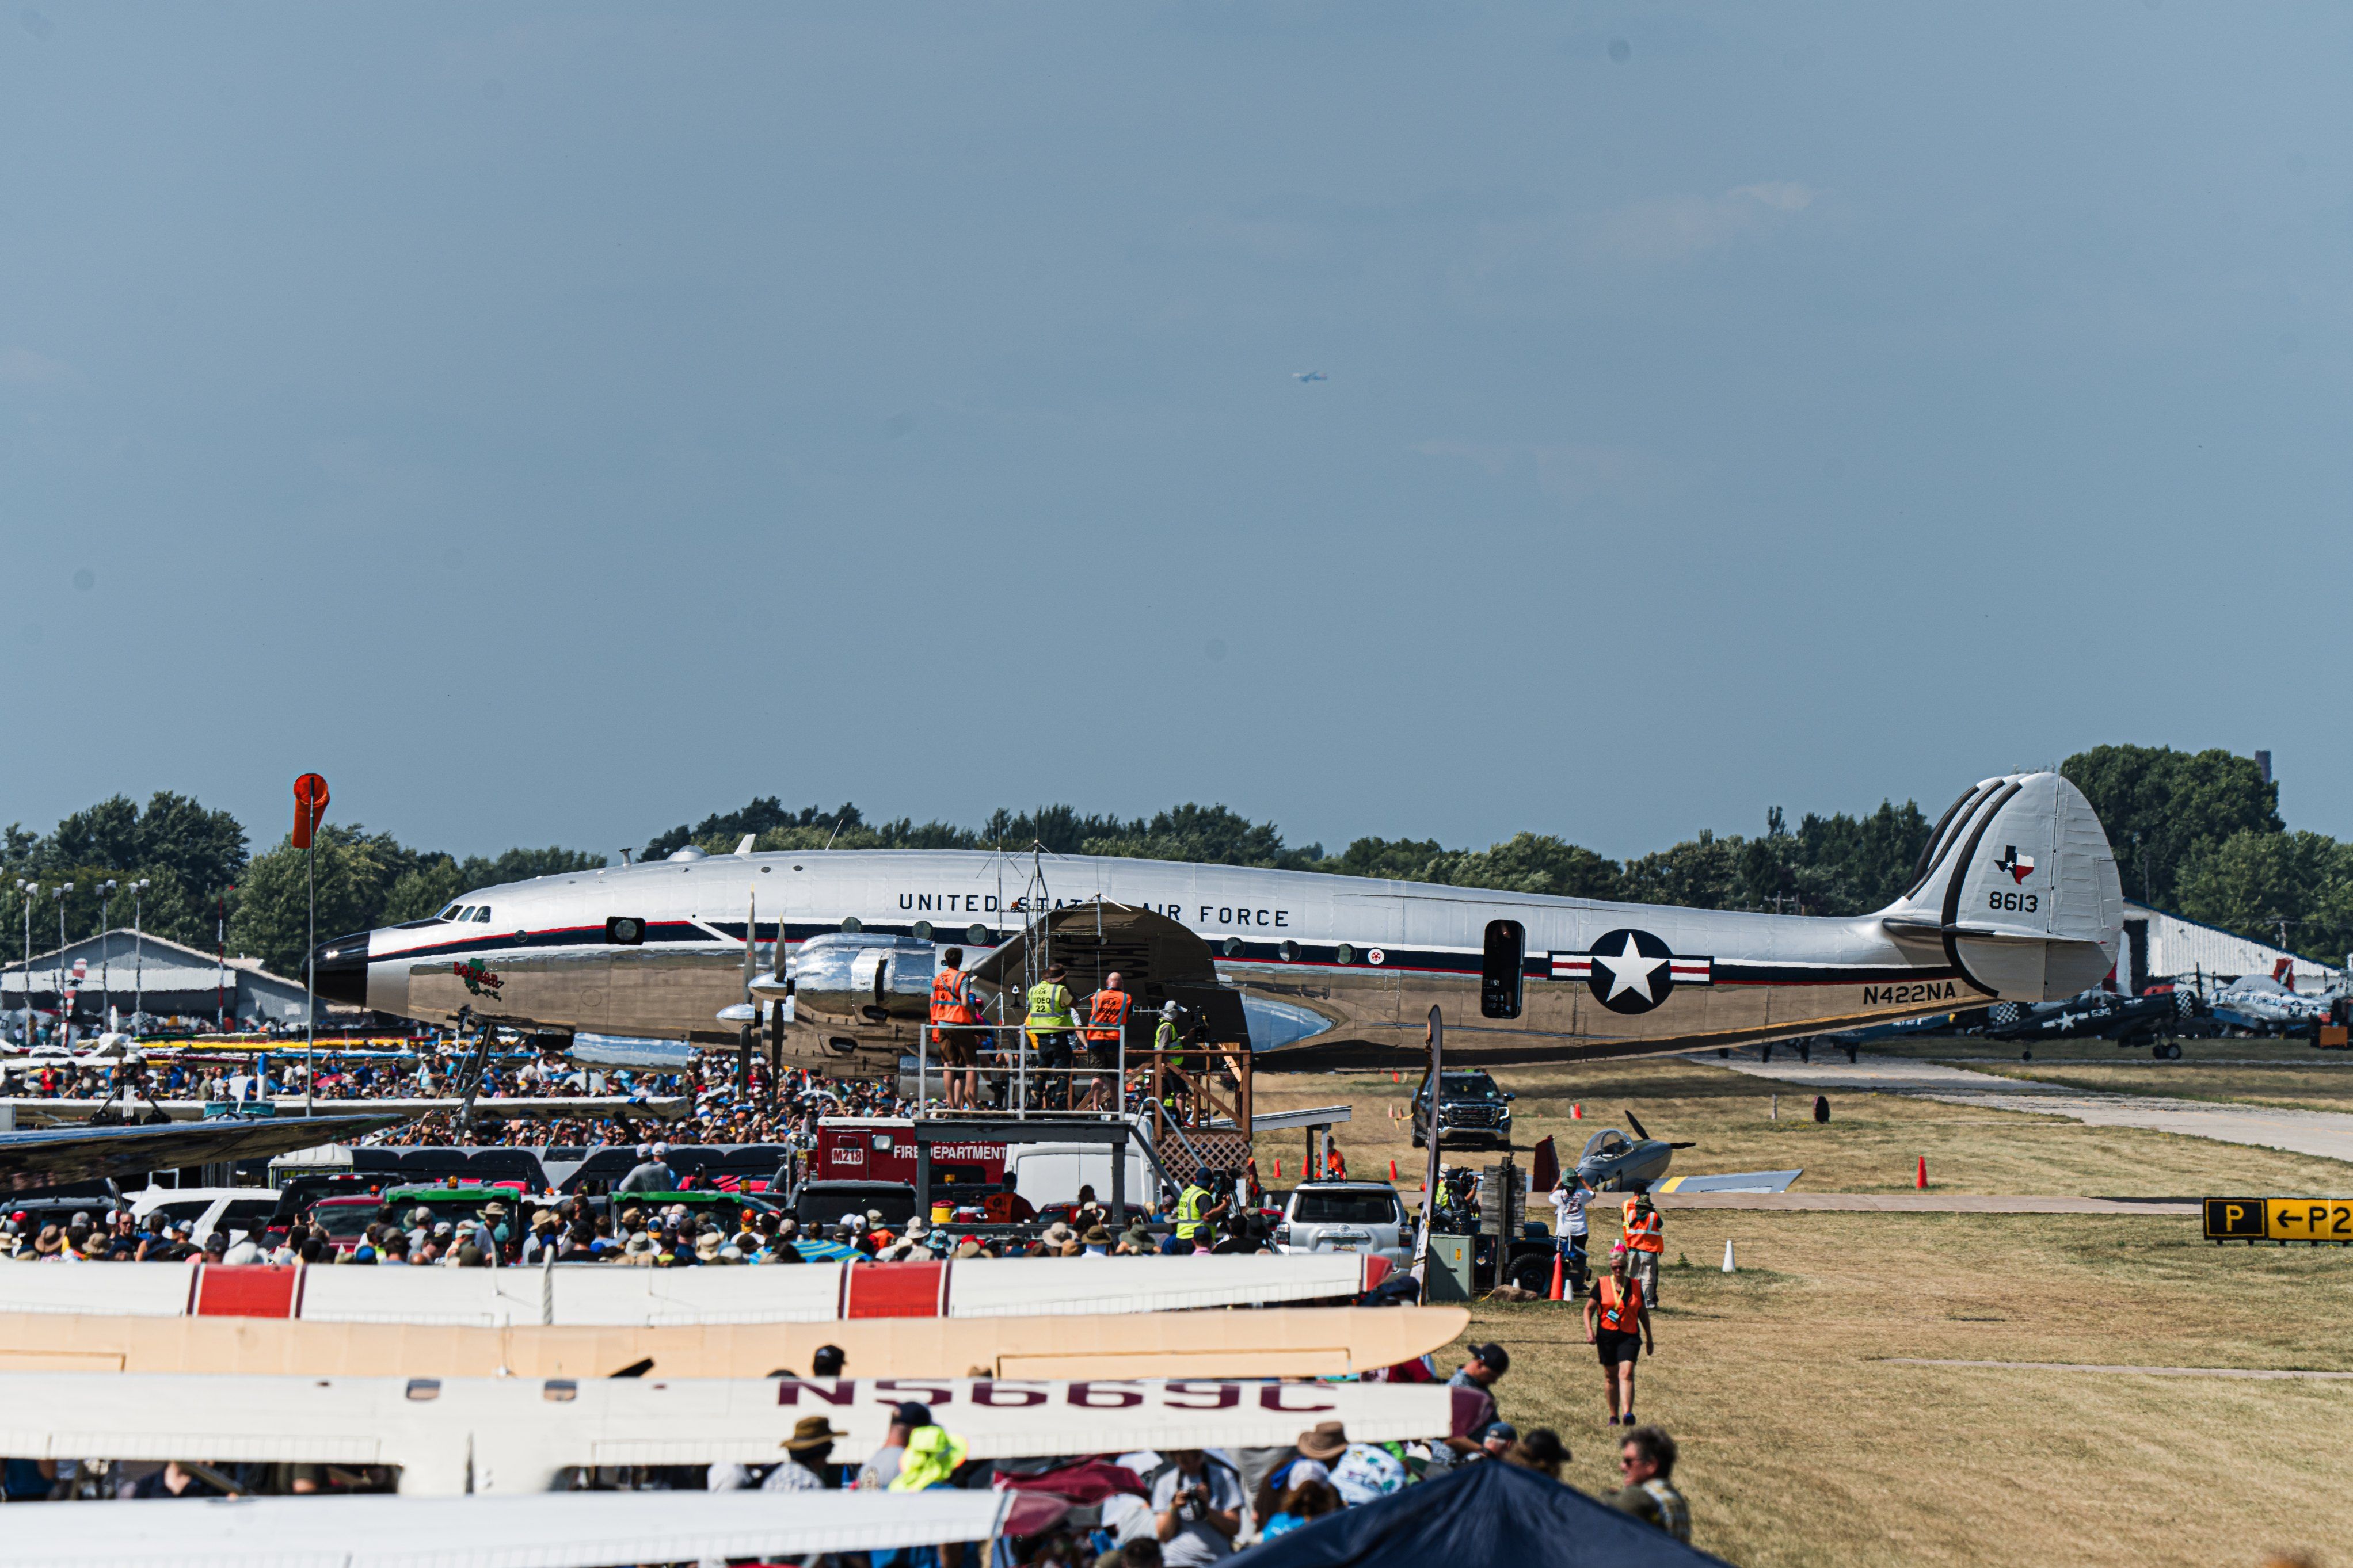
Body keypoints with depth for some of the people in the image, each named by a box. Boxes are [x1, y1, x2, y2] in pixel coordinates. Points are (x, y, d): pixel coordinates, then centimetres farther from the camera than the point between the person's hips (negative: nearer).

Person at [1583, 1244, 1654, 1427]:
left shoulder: (1635, 1286, 7)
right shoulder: (1602, 1284, 1)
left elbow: (1643, 1312, 17)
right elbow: (1589, 1309, 2)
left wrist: (1649, 1338, 20)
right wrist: (1589, 1331, -12)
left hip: (1630, 1336, 0)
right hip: (1607, 1336, 1)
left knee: (1626, 1373, -16)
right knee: (1611, 1376, 9)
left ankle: (1628, 1414, -26)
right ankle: (1613, 1417, 21)